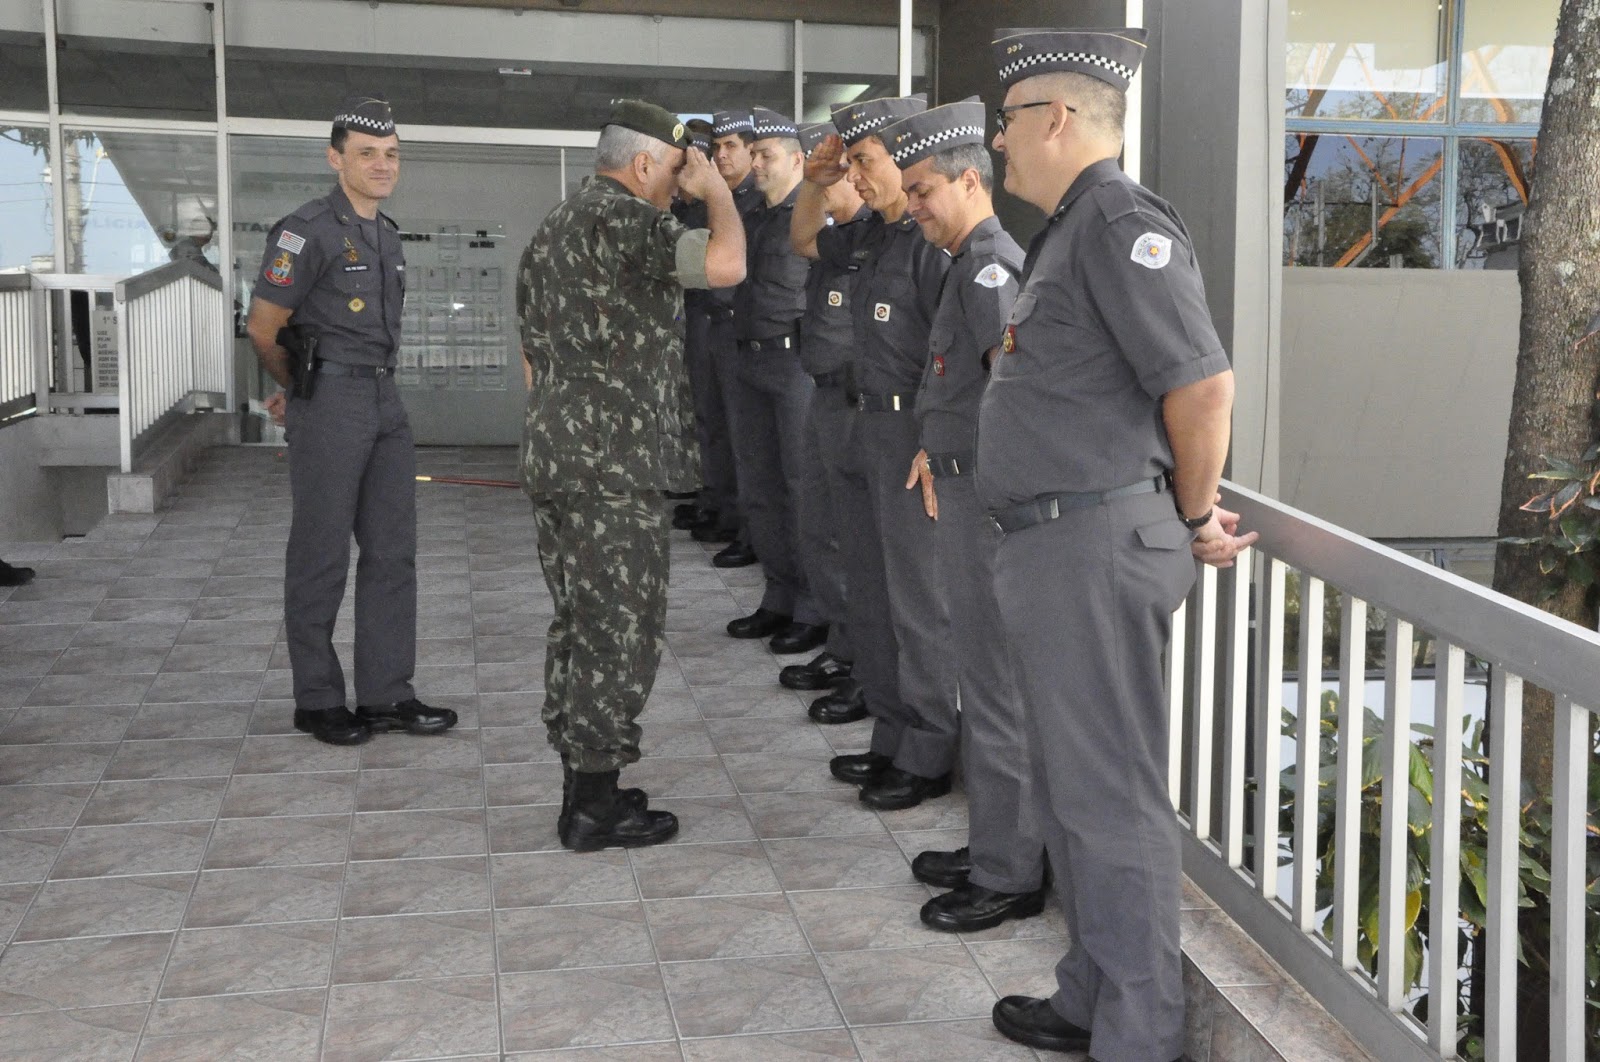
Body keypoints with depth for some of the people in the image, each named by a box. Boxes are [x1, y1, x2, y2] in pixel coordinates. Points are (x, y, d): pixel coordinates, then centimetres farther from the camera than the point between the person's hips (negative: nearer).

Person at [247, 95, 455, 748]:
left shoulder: (387, 234, 13)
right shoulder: (309, 231, -11)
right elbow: (263, 330, -8)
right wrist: (301, 391, 7)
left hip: (385, 401, 8)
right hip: (331, 406, -8)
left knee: (392, 552, 9)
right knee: (322, 558, 1)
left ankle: (387, 694, 17)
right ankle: (317, 701, 12)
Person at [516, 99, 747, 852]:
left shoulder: (553, 227, 19)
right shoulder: (623, 218, -12)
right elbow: (726, 264, -26)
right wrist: (716, 188, -7)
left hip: (552, 456, 10)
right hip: (616, 467, -10)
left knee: (579, 625, 15)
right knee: (619, 633, -3)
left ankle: (583, 785, 22)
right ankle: (595, 808, 3)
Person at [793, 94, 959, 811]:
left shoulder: (936, 242, -18)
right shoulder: (870, 236, 11)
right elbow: (804, 243, 30)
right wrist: (815, 182, 11)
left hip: (915, 431, -10)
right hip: (871, 425, 10)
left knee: (918, 601, 1)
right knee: (871, 596, 17)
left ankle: (928, 758, 13)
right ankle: (892, 738, 29)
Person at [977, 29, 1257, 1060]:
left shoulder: (1121, 222, -14)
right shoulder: (1070, 232, 18)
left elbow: (1203, 383, -22)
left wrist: (1196, 517, -8)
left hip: (1098, 541, -11)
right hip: (1058, 546, 11)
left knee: (1111, 794, -2)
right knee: (1071, 788, 19)